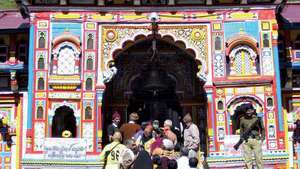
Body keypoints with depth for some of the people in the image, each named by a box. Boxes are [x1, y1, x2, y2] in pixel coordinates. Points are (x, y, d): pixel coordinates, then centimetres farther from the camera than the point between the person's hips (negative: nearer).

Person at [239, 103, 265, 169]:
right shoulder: (242, 119, 6)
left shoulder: (257, 118, 3)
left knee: (259, 158, -2)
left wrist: (262, 138, 1)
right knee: (247, 159, 3)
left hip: (256, 140, -1)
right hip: (246, 141, 2)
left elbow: (262, 129, 10)